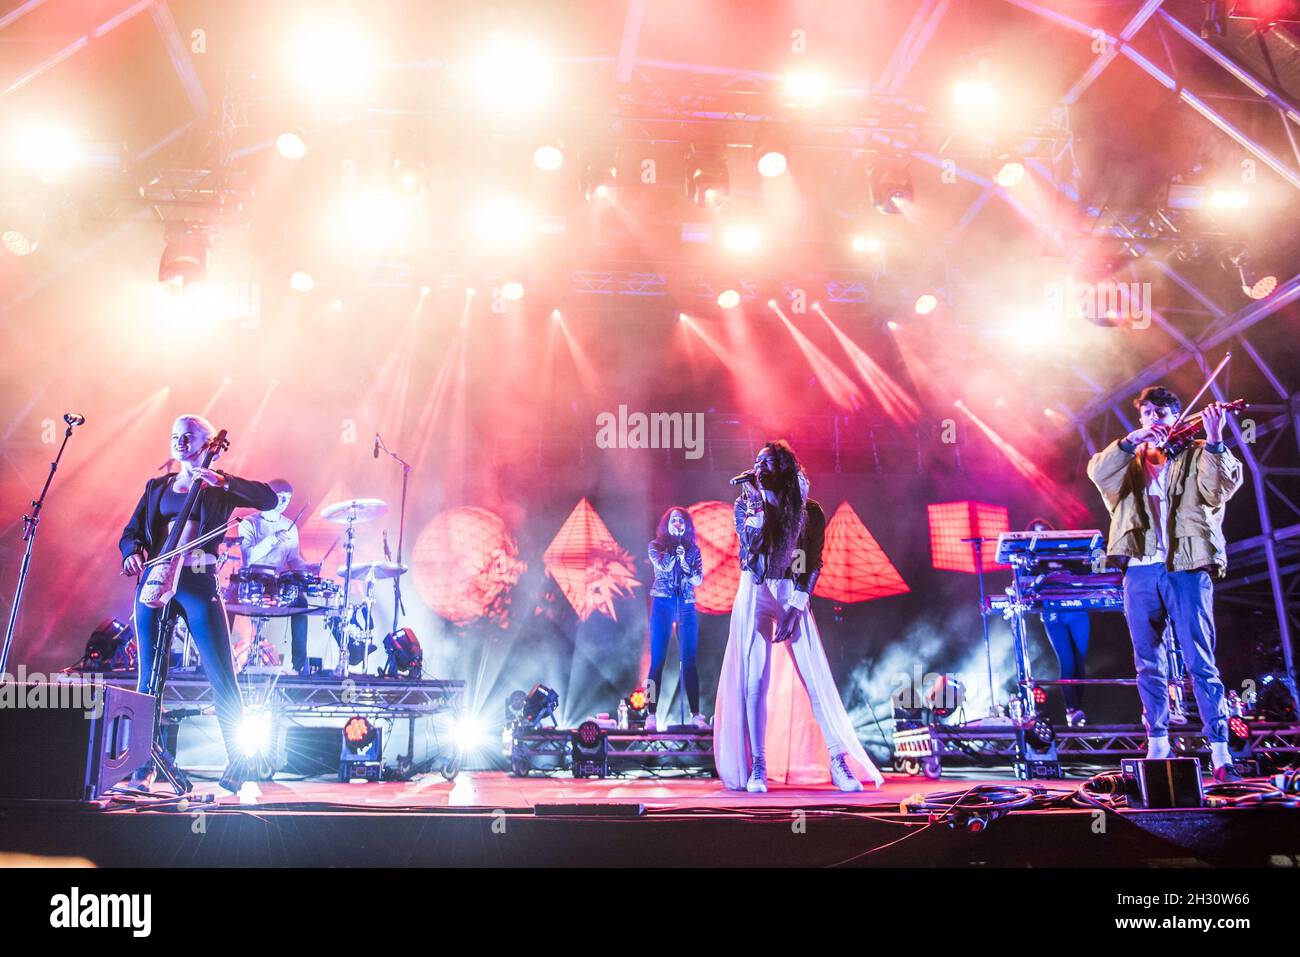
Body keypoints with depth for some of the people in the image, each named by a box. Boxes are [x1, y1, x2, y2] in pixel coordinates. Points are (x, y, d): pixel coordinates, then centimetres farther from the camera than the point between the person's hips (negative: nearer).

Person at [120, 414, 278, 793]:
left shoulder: (219, 487, 6)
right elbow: (131, 532, 15)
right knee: (148, 676, 6)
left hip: (198, 583, -4)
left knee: (223, 679, -9)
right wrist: (133, 552, -7)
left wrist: (223, 481, -19)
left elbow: (268, 498, -9)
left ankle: (236, 770, -5)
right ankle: (143, 767, 16)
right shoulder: (157, 486, 19)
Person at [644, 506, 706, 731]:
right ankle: (651, 715, -8)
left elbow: (699, 580, 8)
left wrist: (684, 563, -7)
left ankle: (696, 715, -3)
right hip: (662, 603, -2)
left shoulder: (692, 549, 14)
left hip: (686, 605, 2)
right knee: (657, 661, -6)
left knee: (689, 662, -3)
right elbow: (664, 566, -9)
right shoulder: (656, 545, 9)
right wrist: (677, 550, 0)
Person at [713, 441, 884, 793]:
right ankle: (757, 768, -2)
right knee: (755, 681, -7)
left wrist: (795, 607, -11)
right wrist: (758, 501, -12)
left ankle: (839, 764, 0)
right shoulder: (745, 503, 7)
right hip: (754, 595, 0)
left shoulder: (810, 511, 4)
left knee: (816, 680, -6)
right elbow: (751, 545, -9)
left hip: (793, 596, 0)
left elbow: (813, 564, -1)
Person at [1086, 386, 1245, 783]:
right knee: (1148, 663, 8)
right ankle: (1157, 746, 17)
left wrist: (1214, 441, -21)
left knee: (1200, 662, -5)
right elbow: (1097, 472, -2)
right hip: (1140, 571, 3)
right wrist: (1132, 440, -13)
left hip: (1187, 568, -3)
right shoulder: (1130, 460, 17)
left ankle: (1220, 752, -3)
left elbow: (1219, 488, -9)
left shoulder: (1197, 456, 10)